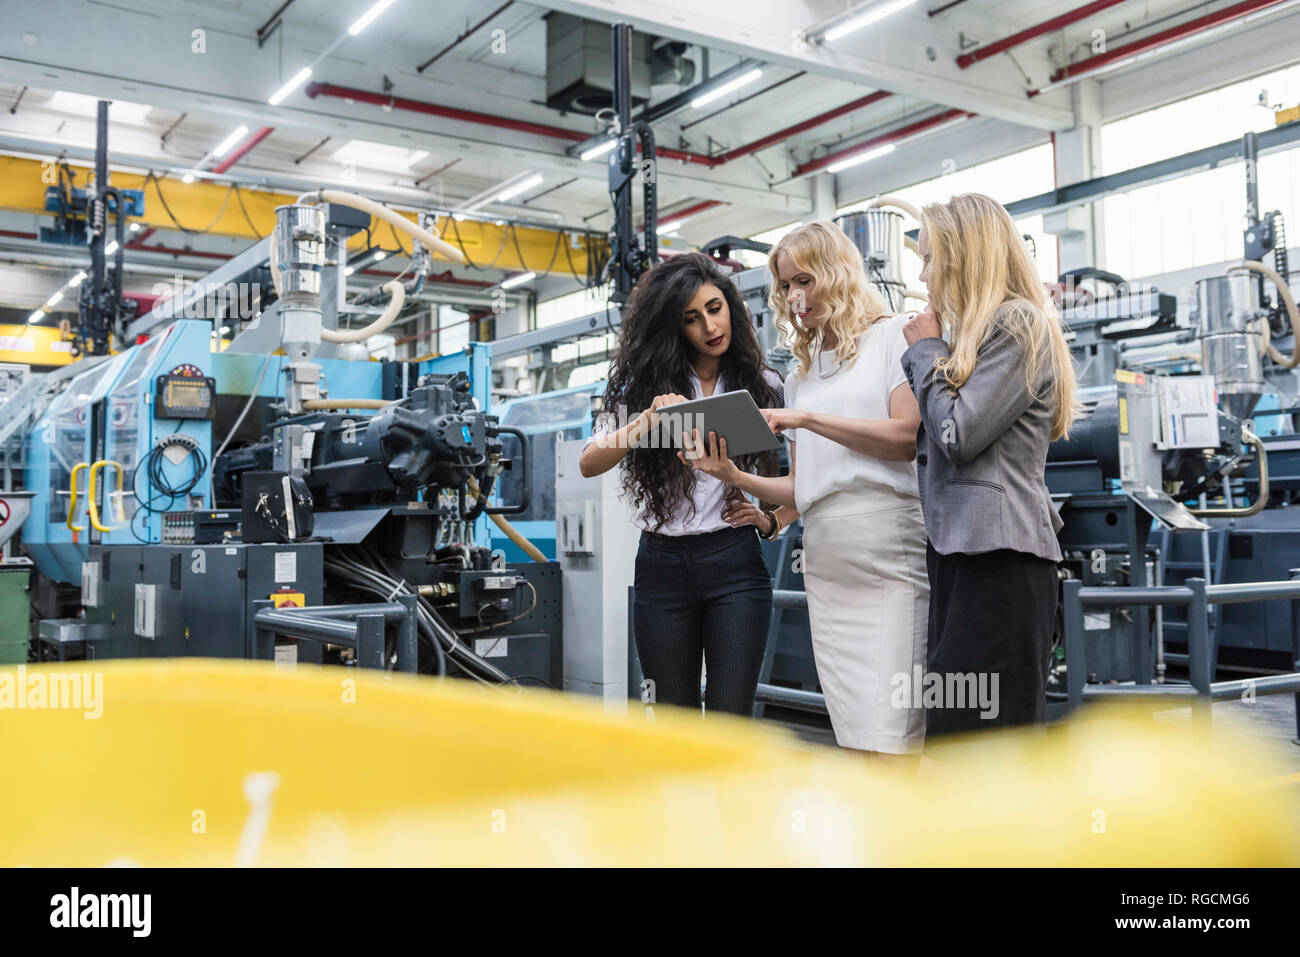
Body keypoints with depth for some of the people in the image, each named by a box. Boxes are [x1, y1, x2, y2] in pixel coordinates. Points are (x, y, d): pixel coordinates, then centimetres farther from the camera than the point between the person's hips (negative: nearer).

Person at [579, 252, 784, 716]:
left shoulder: (764, 385, 7)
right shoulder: (645, 383, 6)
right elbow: (589, 463, -5)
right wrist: (649, 419, -20)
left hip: (735, 562, -1)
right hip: (662, 568, 1)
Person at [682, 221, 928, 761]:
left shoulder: (895, 337, 6)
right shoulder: (801, 375, 23)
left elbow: (907, 436, -9)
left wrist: (807, 419, -11)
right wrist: (734, 477, 2)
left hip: (891, 556, -6)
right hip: (826, 567, 6)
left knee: (890, 745, -11)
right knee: (859, 741, 4)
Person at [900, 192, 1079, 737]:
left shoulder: (1020, 324, -6)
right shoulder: (977, 332, 23)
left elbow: (958, 433, -14)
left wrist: (926, 352, -2)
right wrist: (931, 352, 15)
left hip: (999, 555, -10)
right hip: (960, 547, 10)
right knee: (950, 723, 9)